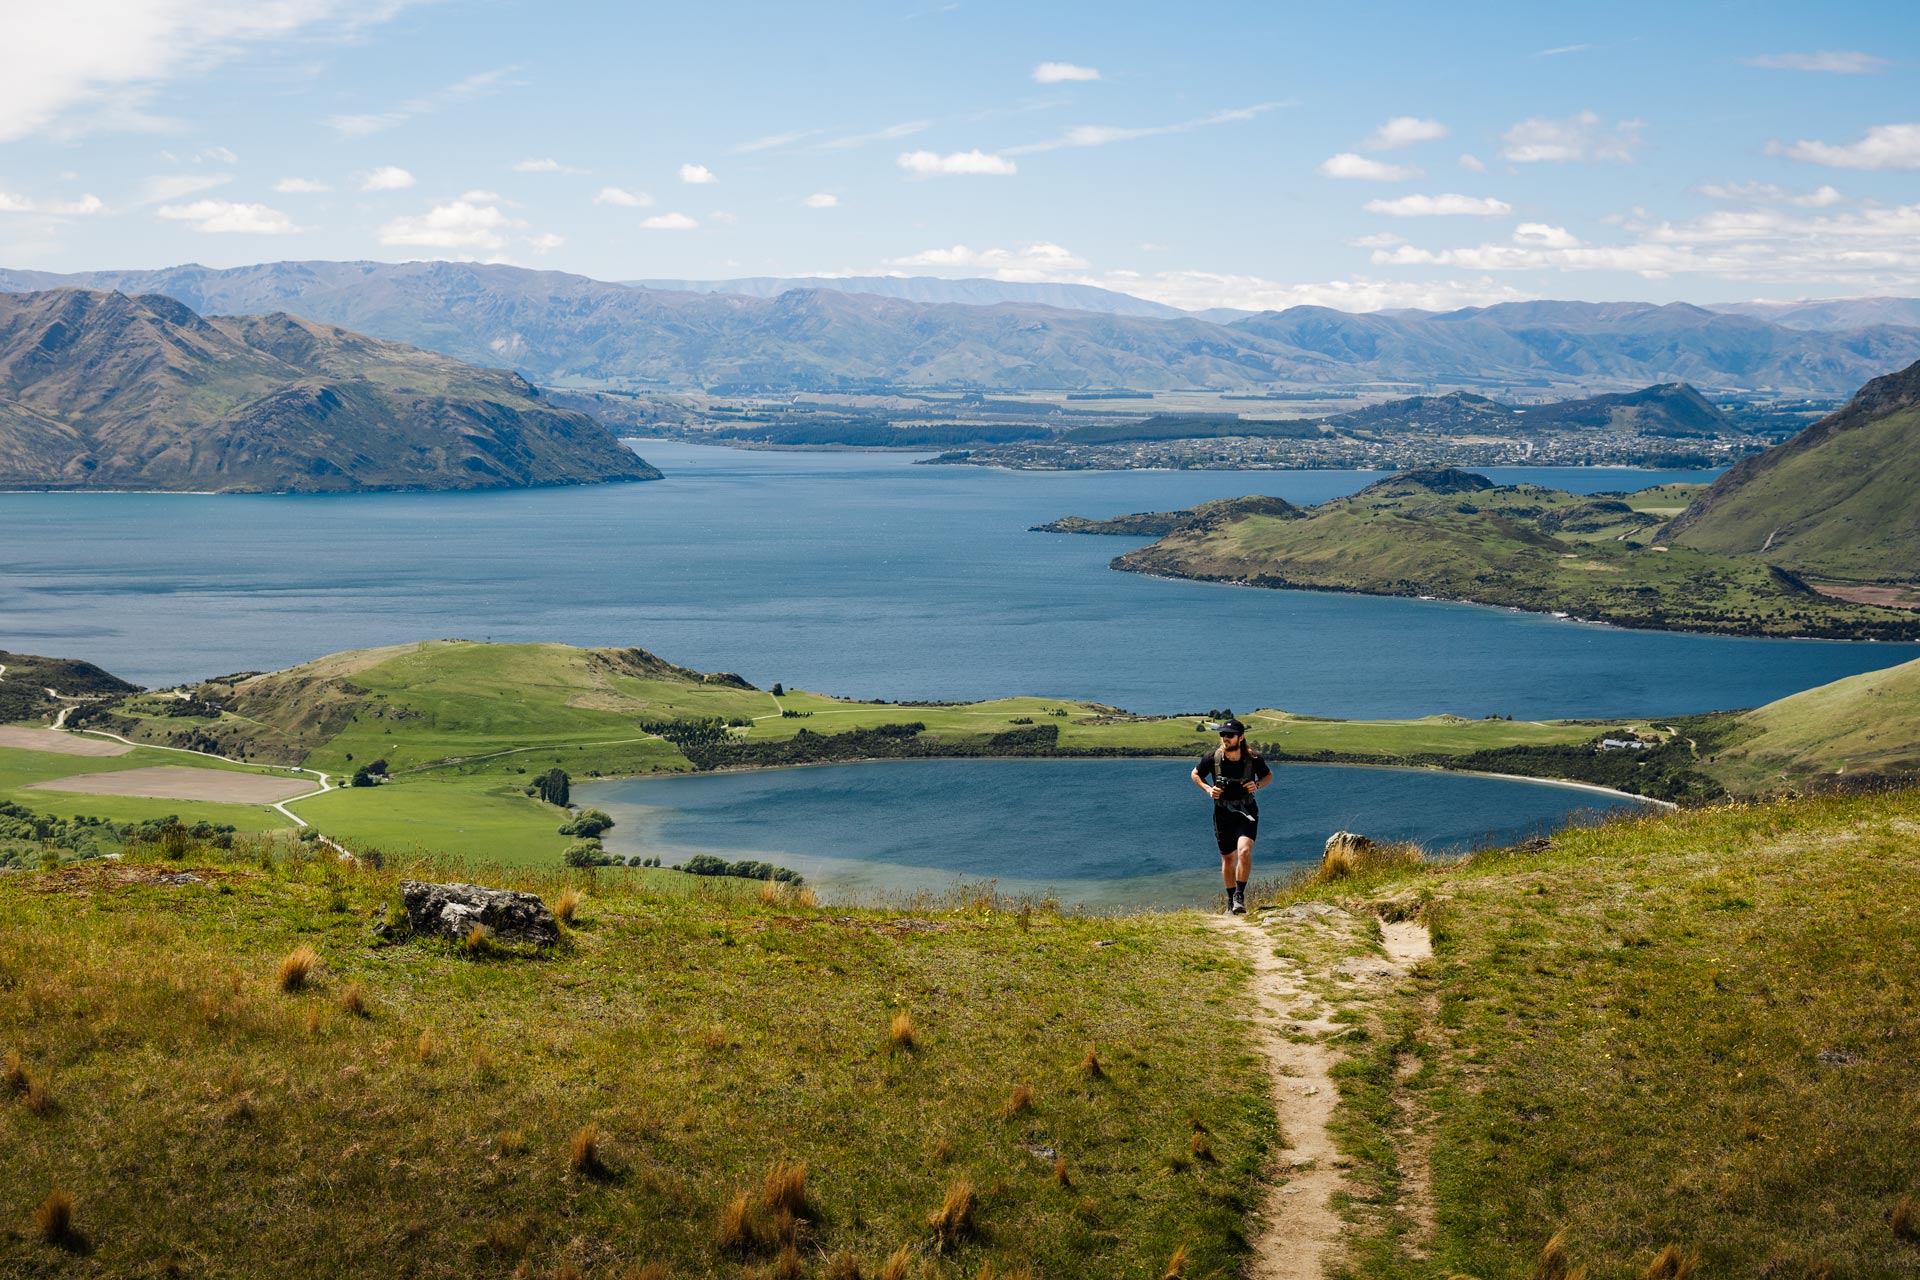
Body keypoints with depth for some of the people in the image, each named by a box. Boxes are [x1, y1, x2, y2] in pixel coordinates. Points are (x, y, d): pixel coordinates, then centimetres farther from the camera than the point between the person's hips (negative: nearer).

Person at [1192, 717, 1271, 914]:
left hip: (1246, 812, -2)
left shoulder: (1253, 758, -12)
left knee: (1244, 851, -24)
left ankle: (1240, 896, -11)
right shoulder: (1212, 758, -11)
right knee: (1228, 858, 10)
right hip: (1223, 814, 2)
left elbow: (1269, 775, 8)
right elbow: (1196, 774, 8)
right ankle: (1231, 900, 28)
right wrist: (1208, 789, -10)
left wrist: (1258, 785, -13)